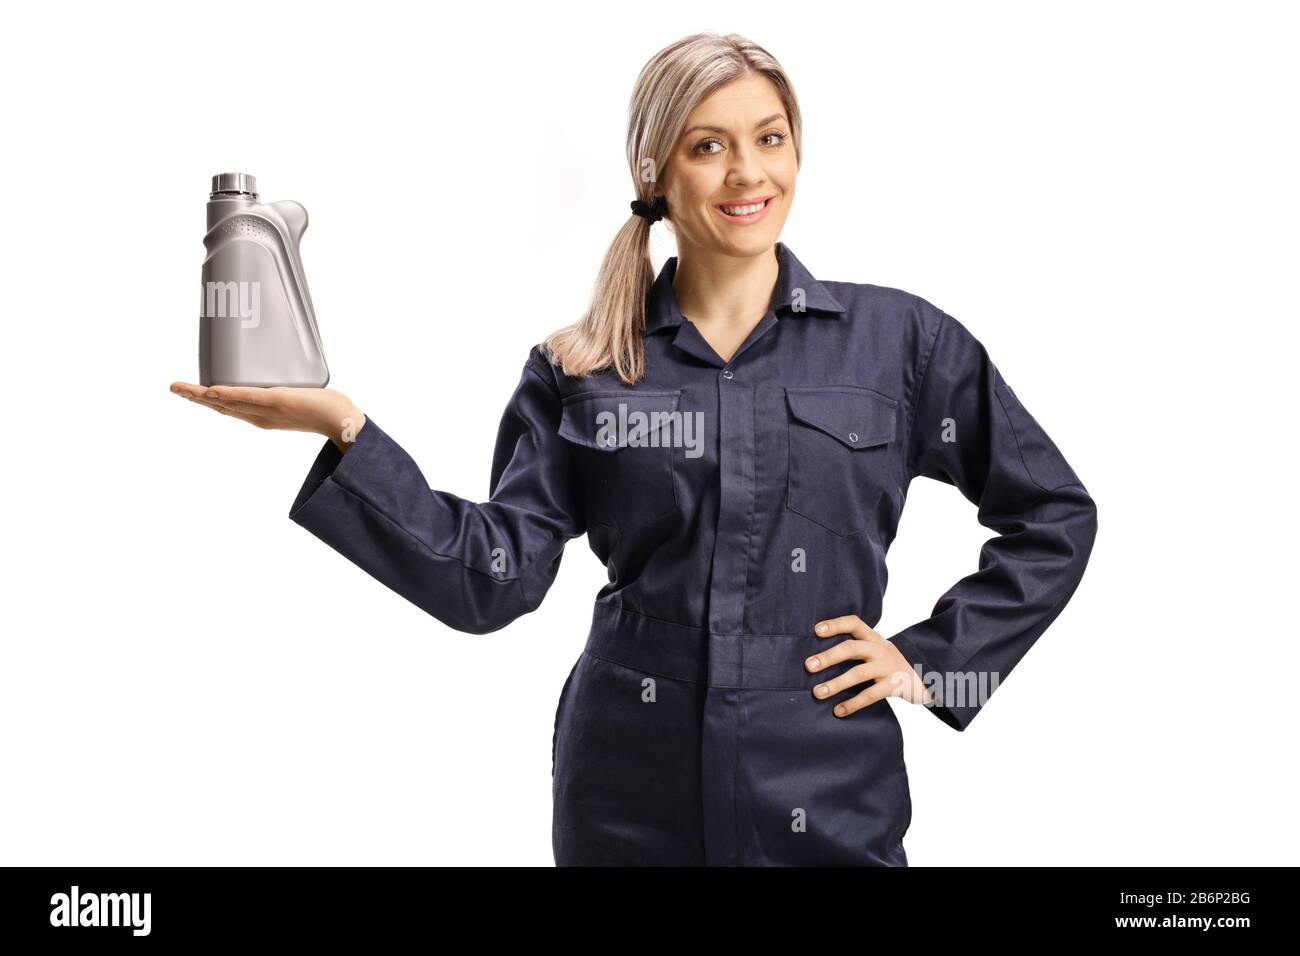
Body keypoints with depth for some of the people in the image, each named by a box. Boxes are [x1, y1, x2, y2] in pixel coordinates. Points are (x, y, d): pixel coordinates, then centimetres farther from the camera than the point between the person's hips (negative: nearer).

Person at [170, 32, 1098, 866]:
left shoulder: (899, 339, 1)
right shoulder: (579, 369, 3)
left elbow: (1056, 515, 9)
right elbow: (493, 576, -4)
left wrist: (932, 660, 1)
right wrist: (345, 428, -13)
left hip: (828, 802, 0)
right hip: (630, 800, 1)